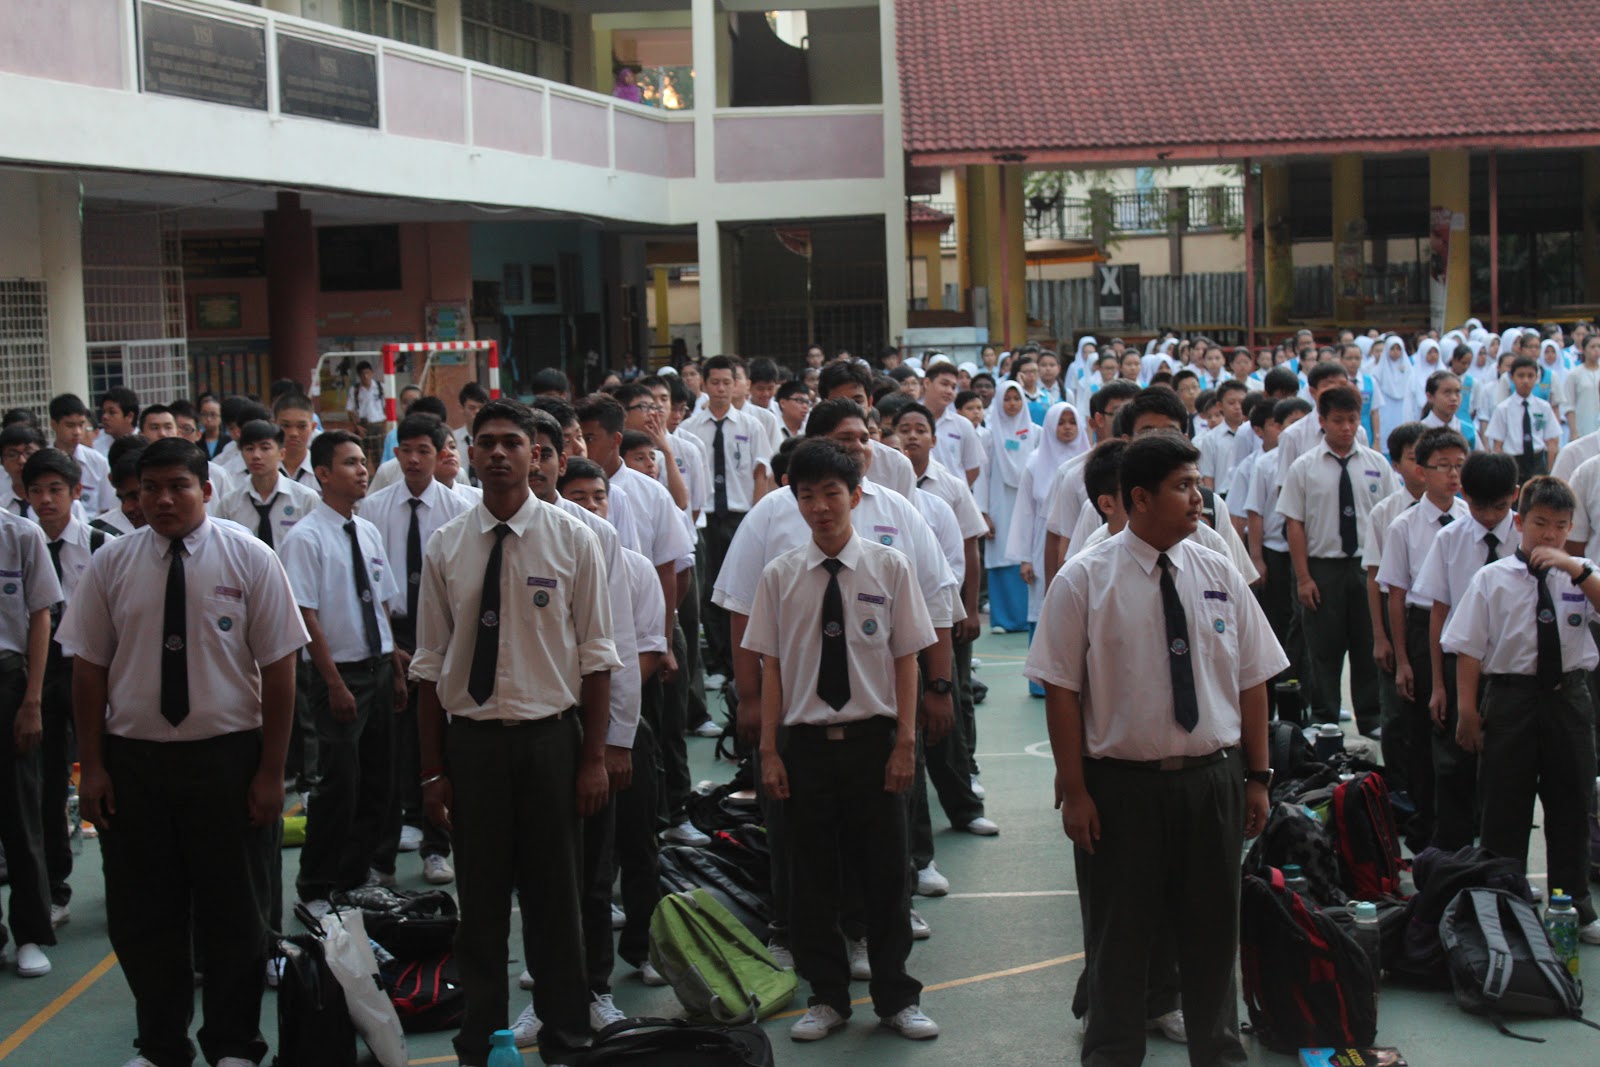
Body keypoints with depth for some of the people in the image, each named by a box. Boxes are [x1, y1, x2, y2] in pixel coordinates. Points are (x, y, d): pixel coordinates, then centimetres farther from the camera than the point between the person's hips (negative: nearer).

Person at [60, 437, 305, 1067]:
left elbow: (279, 666, -4)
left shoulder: (249, 559, -3)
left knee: (234, 913, 8)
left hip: (228, 756, -2)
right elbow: (89, 666, 4)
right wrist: (92, 766, -1)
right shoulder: (111, 564, 2)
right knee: (142, 915, 10)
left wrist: (271, 771, -8)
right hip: (132, 758, 2)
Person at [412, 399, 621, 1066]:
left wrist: (594, 758, -4)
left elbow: (595, 657, -1)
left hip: (550, 737, -1)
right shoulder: (445, 548, 2)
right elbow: (430, 664, 5)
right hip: (470, 740, 1)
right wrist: (433, 769, 3)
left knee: (554, 898, 8)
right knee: (479, 901, 10)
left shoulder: (572, 540, -1)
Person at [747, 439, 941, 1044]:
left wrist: (904, 743, -4)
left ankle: (896, 998, 23)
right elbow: (771, 667, 2)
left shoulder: (889, 568, -1)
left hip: (873, 738, -1)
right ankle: (826, 998, 25)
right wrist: (769, 752, 0)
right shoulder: (780, 575, 1)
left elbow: (906, 659, 0)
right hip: (805, 743, 1)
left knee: (884, 874, 7)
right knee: (812, 878, 9)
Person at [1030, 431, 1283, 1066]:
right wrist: (1073, 792, -11)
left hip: (1213, 780, 3)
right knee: (1120, 936, 9)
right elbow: (1061, 690, -8)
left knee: (1213, 929, 15)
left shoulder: (1220, 577, 4)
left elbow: (1251, 681, 7)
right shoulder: (1085, 580, -7)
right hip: (1122, 784, -3)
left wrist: (1258, 777, 5)